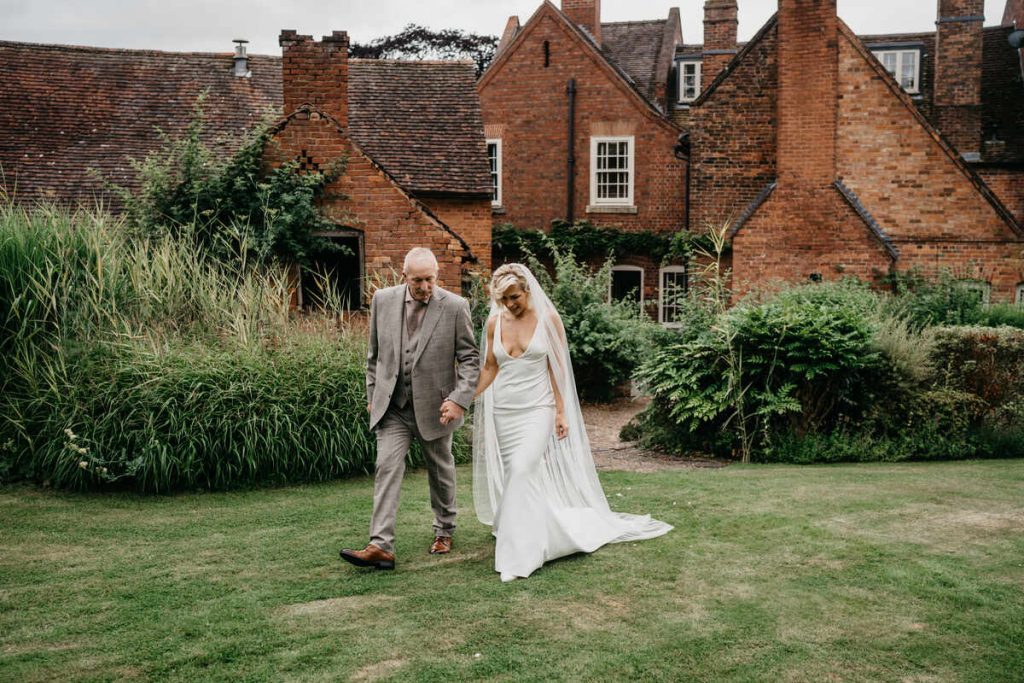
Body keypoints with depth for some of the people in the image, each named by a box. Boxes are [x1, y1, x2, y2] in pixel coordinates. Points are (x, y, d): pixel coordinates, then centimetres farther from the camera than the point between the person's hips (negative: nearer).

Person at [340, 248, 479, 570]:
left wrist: (459, 399, -16)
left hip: (434, 405, -1)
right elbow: (374, 352, 9)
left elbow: (470, 358, -6)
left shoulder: (455, 306, -10)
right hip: (392, 405, 2)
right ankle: (380, 546, -10)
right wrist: (373, 394, 10)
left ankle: (444, 531, 35)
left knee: (441, 471, 14)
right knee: (387, 468, -9)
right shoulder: (383, 300, -2)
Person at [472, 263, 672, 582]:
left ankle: (517, 557, -13)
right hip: (503, 410, 4)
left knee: (521, 473, -19)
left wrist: (561, 412, -5)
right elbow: (489, 367, 11)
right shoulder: (494, 322, 4)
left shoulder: (548, 318, -4)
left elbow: (556, 368, -2)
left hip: (537, 410, -4)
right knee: (516, 477, 8)